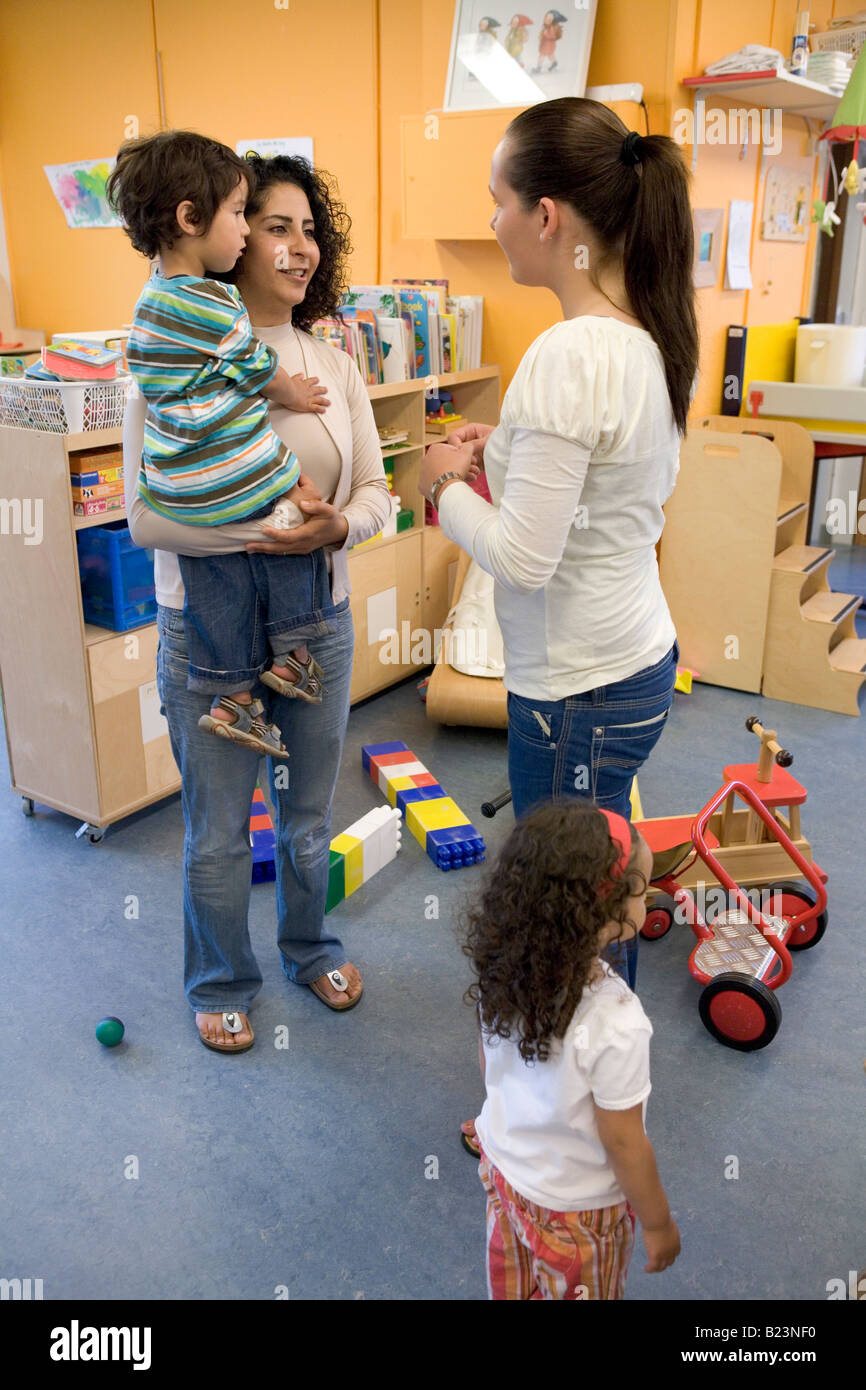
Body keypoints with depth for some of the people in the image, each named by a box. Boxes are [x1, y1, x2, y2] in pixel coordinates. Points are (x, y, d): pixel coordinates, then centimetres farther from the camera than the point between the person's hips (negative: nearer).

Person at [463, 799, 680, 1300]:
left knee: (514, 1285, 31)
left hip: (504, 1168, 5)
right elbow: (623, 1143, -25)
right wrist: (659, 1224, -7)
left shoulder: (503, 970, -21)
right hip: (577, 1208, -5)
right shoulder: (615, 1026, -39)